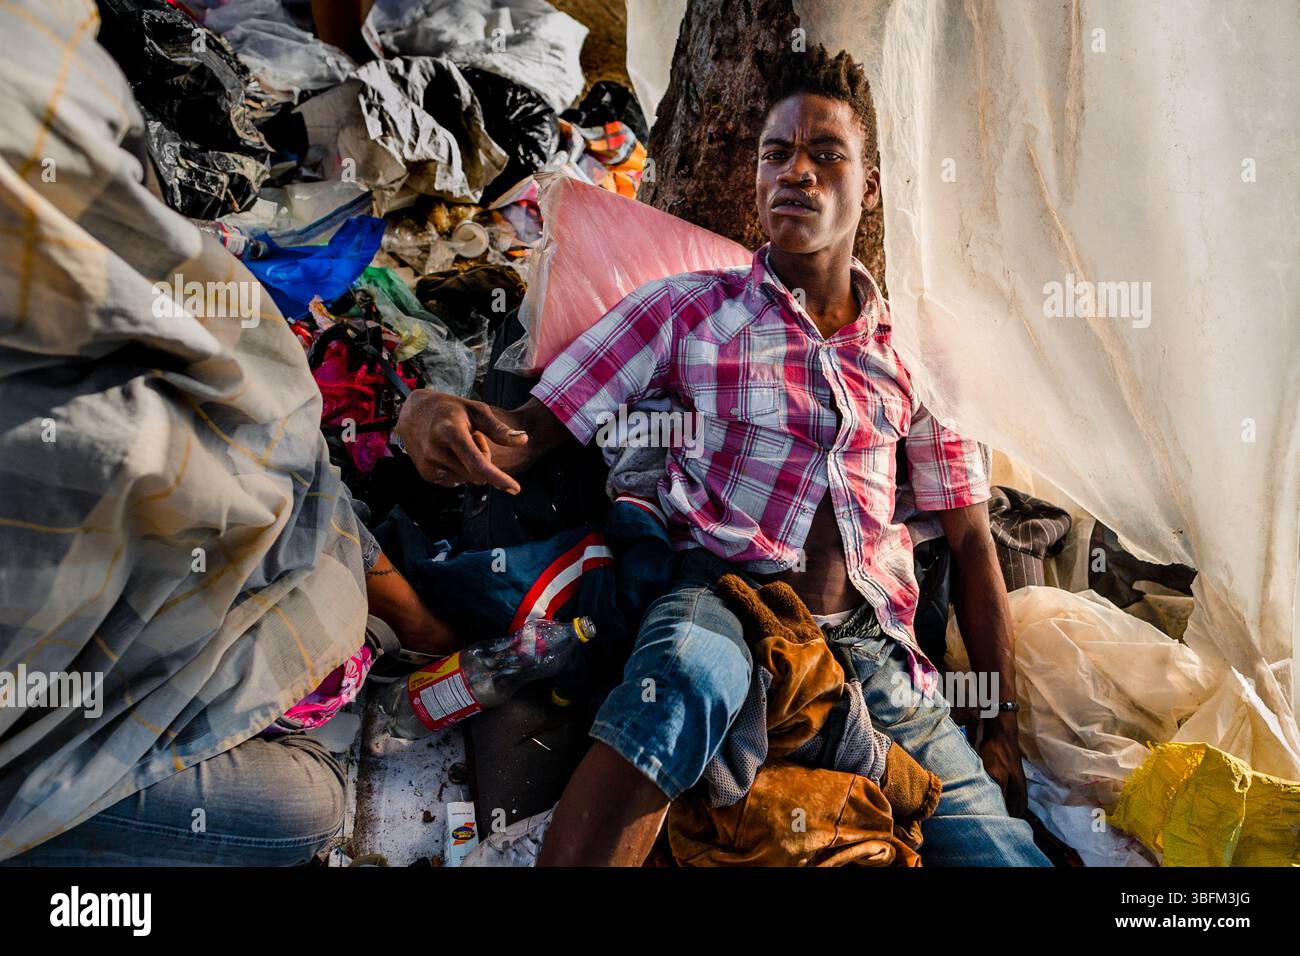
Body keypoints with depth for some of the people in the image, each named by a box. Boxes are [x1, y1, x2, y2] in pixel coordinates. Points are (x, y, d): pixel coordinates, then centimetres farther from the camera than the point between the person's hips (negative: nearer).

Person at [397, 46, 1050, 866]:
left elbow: (970, 539, 18)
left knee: (1003, 849, -13)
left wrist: (1003, 724, 13)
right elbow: (527, 435, 5)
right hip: (722, 595, -3)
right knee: (688, 671, -38)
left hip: (872, 643, 4)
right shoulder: (688, 309, 9)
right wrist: (432, 417, -19)